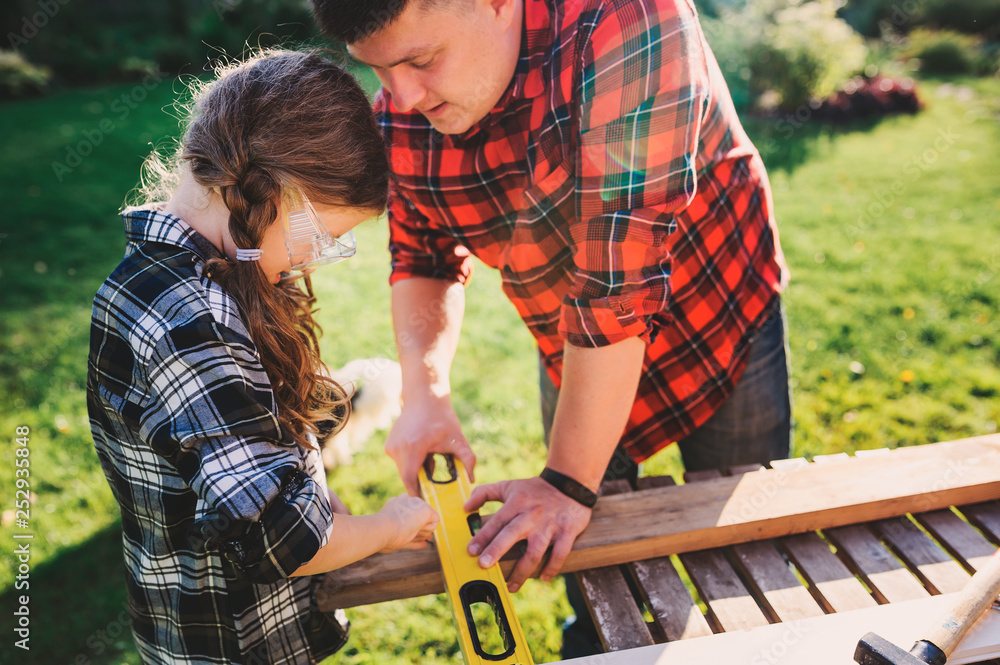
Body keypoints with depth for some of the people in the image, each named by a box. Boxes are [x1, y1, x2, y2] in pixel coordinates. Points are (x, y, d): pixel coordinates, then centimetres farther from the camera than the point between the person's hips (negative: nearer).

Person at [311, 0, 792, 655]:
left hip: (719, 327, -3)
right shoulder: (402, 114, -16)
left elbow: (617, 287, -36)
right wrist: (425, 391, -20)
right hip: (574, 360, 4)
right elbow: (424, 258, -2)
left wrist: (568, 482, -29)